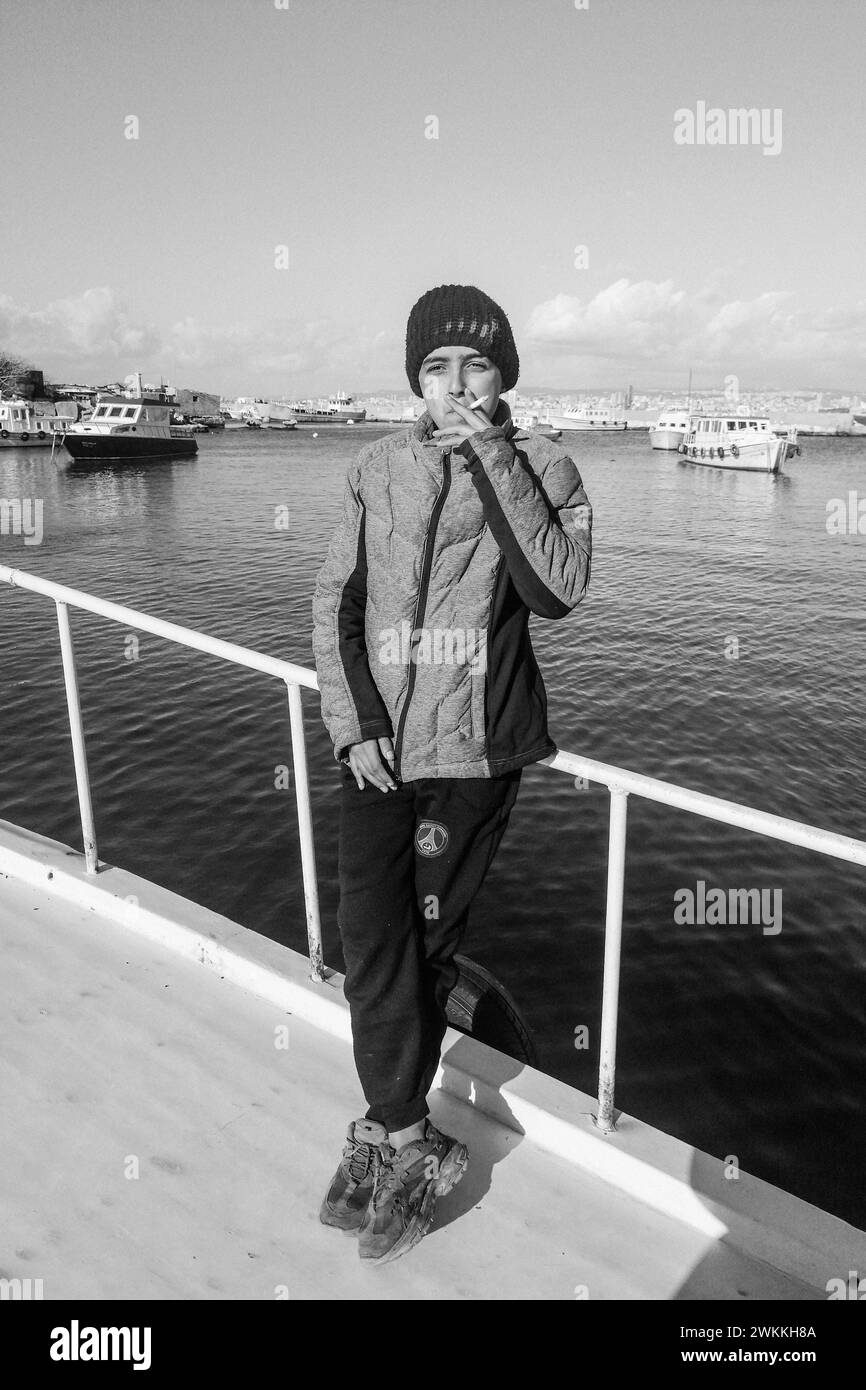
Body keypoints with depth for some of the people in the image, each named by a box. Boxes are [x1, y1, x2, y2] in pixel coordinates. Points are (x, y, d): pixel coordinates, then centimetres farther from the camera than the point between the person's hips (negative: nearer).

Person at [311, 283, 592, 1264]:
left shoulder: (541, 468, 0)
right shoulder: (379, 468, 5)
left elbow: (556, 589, -18)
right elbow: (334, 601, 4)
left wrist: (494, 458, -18)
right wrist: (353, 726, -5)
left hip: (475, 751, -2)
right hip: (376, 745, 2)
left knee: (429, 944, 8)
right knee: (371, 940, -2)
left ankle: (382, 1132, 28)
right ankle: (411, 1144, 16)